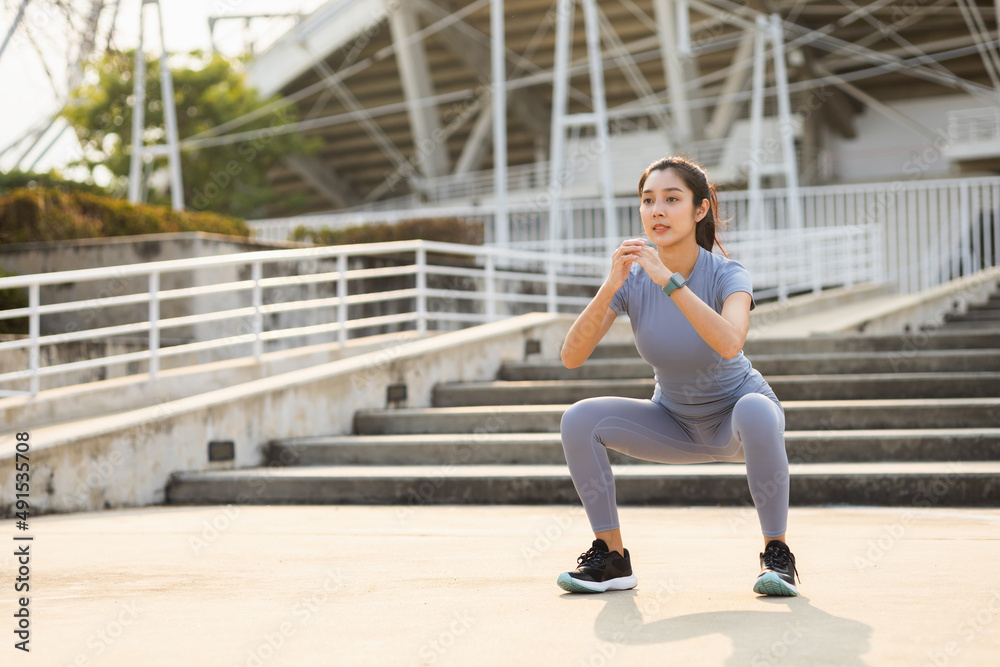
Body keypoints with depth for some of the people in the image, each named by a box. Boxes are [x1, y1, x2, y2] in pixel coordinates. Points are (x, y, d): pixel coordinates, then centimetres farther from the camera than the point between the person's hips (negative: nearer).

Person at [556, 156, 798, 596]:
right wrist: (609, 287, -38)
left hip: (737, 418, -3)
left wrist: (668, 279, -48)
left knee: (756, 411, -38)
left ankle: (777, 555, -21)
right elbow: (571, 357, -25)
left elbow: (730, 343, -46)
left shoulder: (727, 275, -24)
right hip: (675, 423, 3)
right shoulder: (632, 279, -15)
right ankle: (611, 557, -5)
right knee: (580, 420, -19)